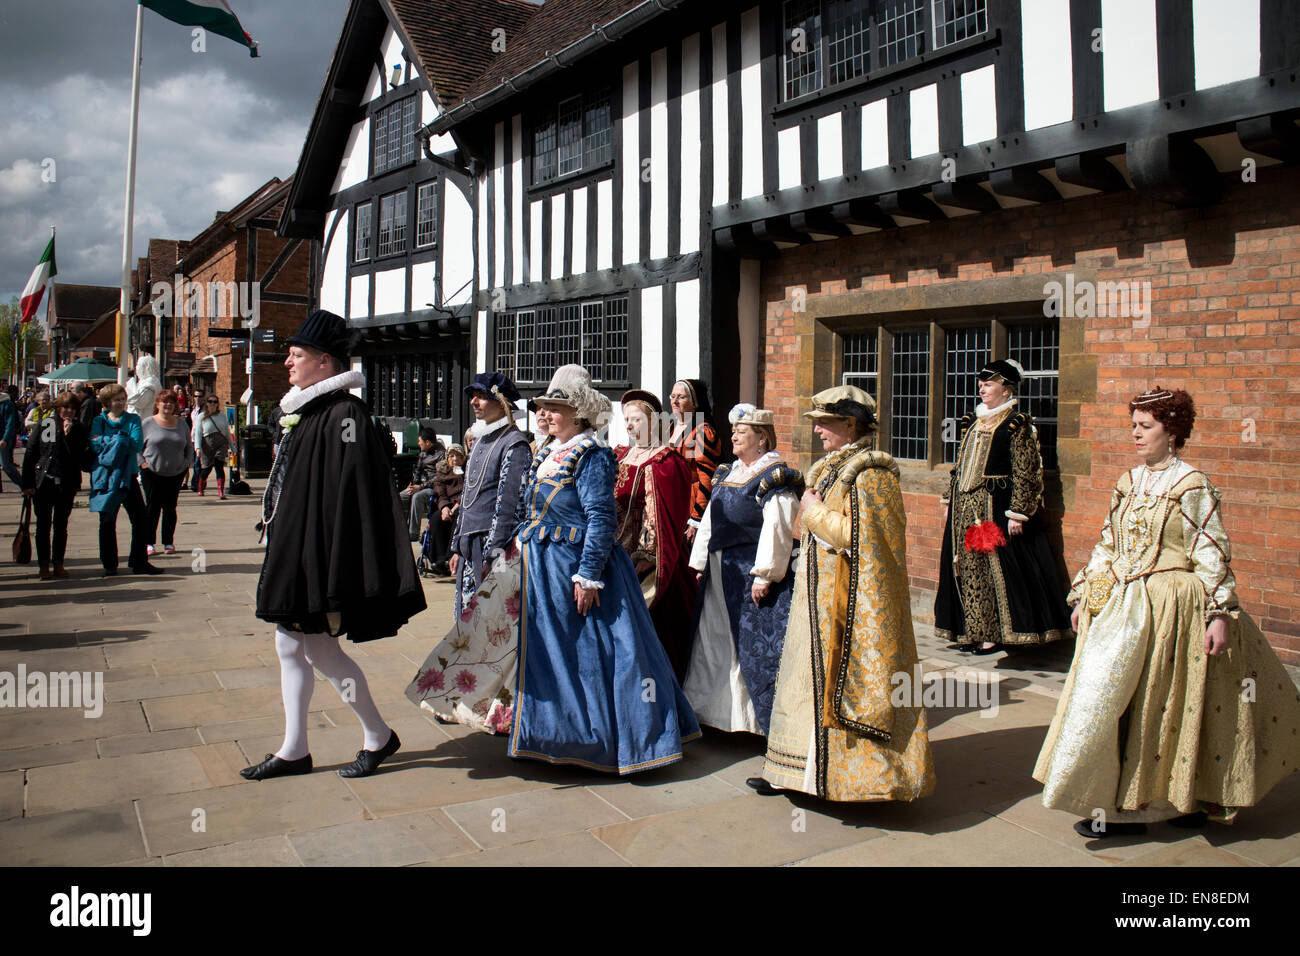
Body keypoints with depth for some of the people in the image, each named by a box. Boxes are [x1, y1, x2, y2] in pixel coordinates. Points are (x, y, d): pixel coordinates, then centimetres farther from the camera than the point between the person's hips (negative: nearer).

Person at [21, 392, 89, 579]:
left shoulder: (78, 429, 2)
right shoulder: (44, 425, 3)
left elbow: (80, 456, -11)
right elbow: (30, 455, 3)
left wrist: (69, 434, -17)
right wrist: (27, 483, -3)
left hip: (66, 484, 0)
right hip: (43, 482, 0)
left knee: (61, 525, 8)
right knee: (43, 525, 5)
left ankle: (58, 564, 17)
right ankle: (44, 565, 12)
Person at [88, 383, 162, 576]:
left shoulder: (133, 420, 6)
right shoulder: (98, 421, 5)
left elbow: (137, 444, -10)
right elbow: (95, 446, -9)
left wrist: (108, 441, -11)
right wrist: (120, 440, -15)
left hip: (127, 475, 1)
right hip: (105, 476, -1)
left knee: (141, 516, -3)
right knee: (107, 521, 5)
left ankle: (139, 562, 6)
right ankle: (109, 564, 16)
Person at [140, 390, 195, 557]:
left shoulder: (181, 424, 9)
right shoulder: (147, 423, -1)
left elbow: (189, 446, 18)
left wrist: (188, 463, 7)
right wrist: (142, 462, -8)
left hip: (176, 473, 3)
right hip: (152, 473, -2)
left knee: (170, 508, 6)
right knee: (152, 507, 0)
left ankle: (169, 543, 13)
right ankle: (149, 543, 8)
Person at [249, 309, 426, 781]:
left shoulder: (343, 414, -16)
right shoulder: (301, 411, 14)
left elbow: (350, 490, -21)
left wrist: (334, 565, -24)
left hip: (318, 549, -10)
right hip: (291, 548, 10)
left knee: (320, 648, -2)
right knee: (290, 646, 12)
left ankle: (378, 736, 15)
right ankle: (294, 750, 23)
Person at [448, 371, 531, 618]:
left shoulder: (514, 444, -11)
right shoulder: (480, 441, 16)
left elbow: (509, 504, -16)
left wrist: (491, 556, -19)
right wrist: (457, 548, 19)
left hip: (493, 544, -8)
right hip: (469, 546, 9)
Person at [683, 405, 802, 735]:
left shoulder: (775, 478, -10)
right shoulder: (726, 474, 15)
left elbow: (776, 531, -18)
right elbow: (710, 522, 18)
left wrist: (764, 575, -22)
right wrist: (700, 564, 16)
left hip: (751, 572, -8)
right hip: (720, 572, 9)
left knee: (754, 644, -5)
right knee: (716, 640, 13)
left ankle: (762, 719, 4)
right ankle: (717, 711, 25)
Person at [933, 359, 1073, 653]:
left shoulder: (1017, 424, -7)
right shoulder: (973, 421, 14)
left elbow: (1024, 473, -12)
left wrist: (1016, 513, -18)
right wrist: (949, 500, 17)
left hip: (995, 506, -7)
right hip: (965, 505, 7)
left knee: (994, 566, -4)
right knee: (967, 566, 8)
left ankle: (992, 634, 4)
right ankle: (973, 632, 17)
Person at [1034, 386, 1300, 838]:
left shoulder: (1192, 486, -7)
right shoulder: (1127, 483, 11)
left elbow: (1212, 556, -9)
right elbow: (1107, 546, 16)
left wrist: (1220, 614, -13)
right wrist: (1084, 596, 14)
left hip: (1169, 607, -6)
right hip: (1119, 605, 6)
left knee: (1161, 704, -3)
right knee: (1116, 701, 6)